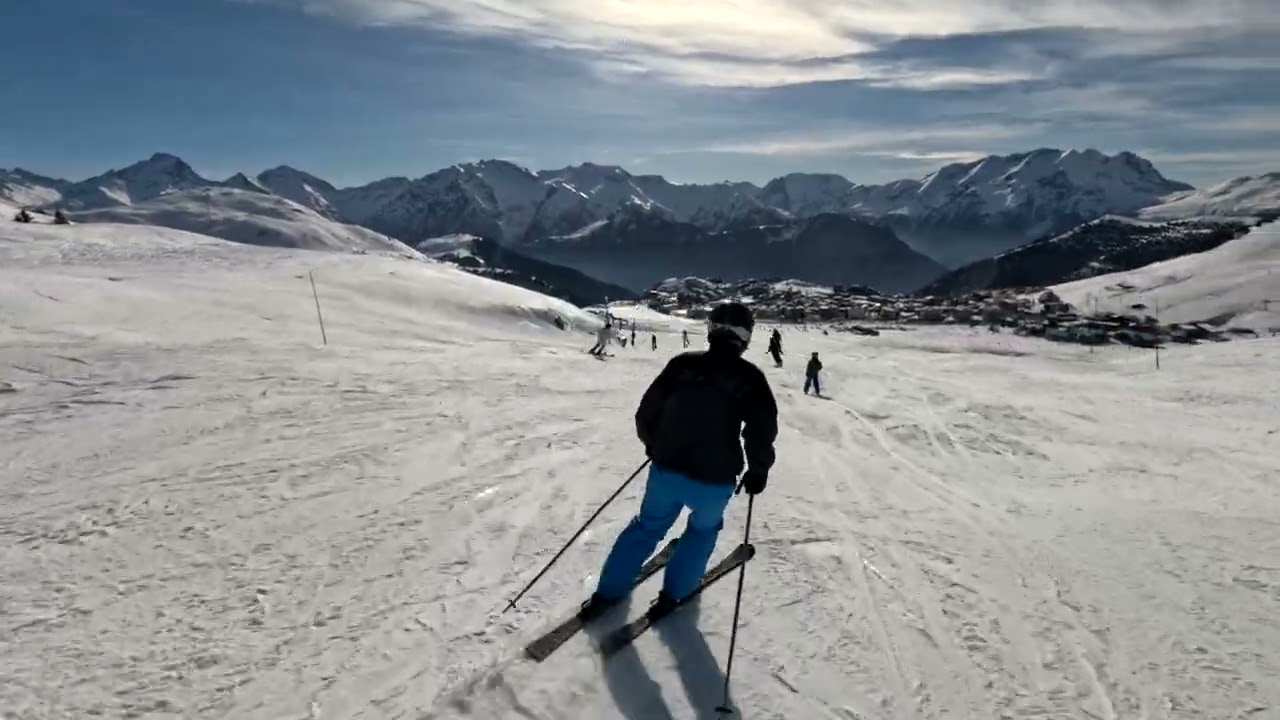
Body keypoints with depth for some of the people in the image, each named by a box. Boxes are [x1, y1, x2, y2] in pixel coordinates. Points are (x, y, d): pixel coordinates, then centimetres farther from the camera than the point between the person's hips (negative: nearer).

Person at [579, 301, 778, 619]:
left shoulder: (682, 363, -1)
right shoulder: (749, 376, -7)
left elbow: (647, 411, 3)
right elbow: (762, 429, -9)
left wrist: (653, 445, 21)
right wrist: (758, 471, 8)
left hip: (667, 470, 2)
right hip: (714, 480, -2)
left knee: (648, 525, 23)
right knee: (704, 529, 27)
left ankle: (607, 593, 27)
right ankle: (672, 594, 27)